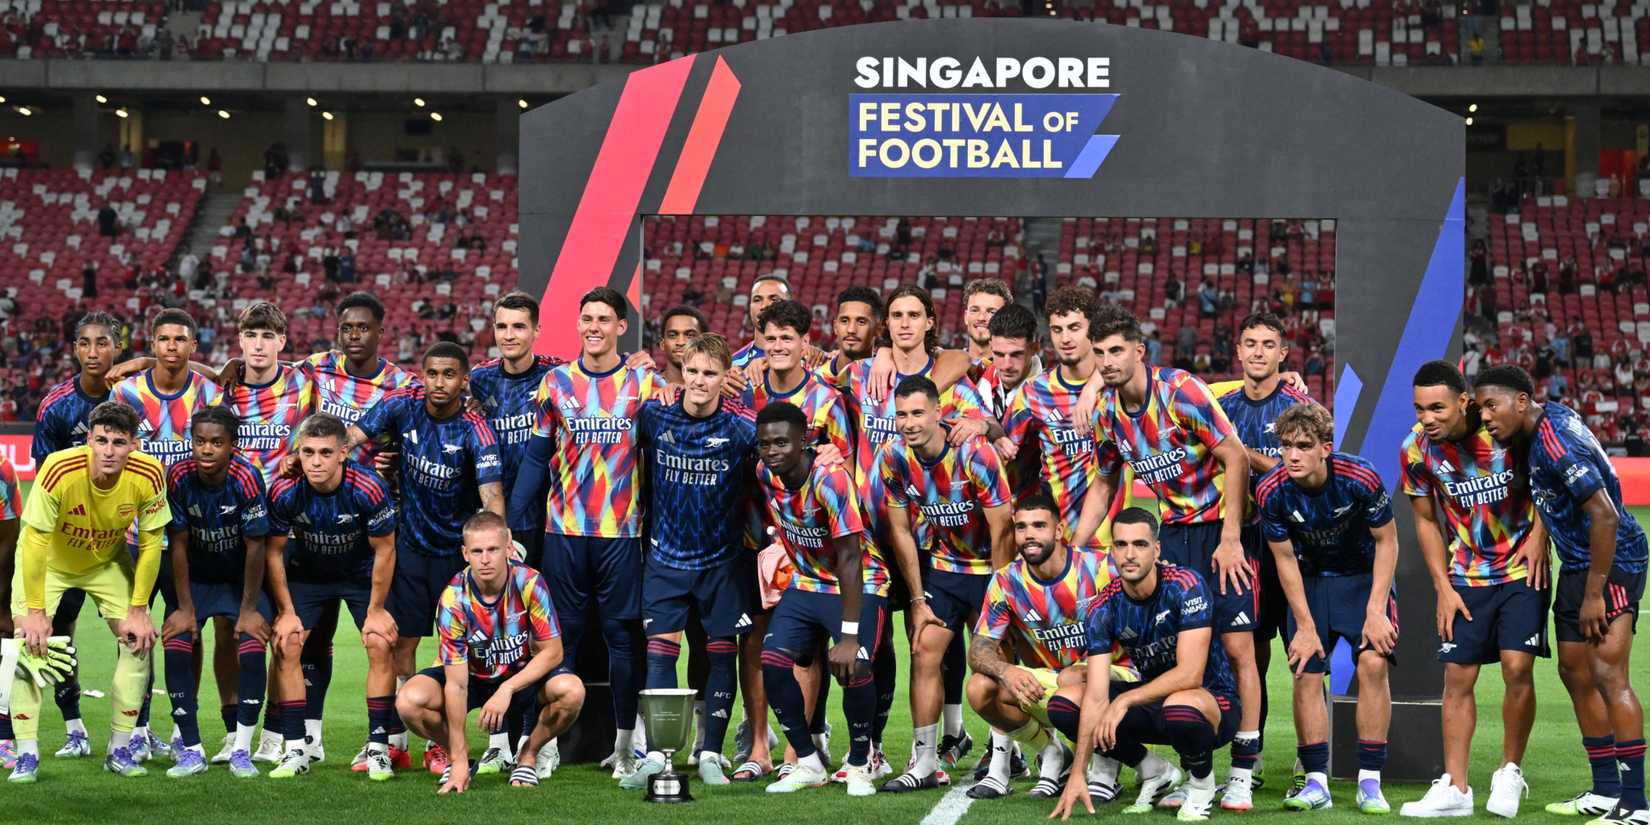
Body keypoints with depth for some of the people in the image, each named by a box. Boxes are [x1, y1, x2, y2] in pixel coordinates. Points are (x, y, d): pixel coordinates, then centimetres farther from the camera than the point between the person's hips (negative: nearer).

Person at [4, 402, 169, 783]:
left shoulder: (148, 475, -28)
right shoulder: (59, 471, -37)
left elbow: (150, 544, -14)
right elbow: (34, 543, -27)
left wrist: (138, 611, -11)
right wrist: (35, 612, -24)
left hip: (109, 561, 3)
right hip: (48, 560, -3)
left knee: (139, 641, -6)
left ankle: (120, 750, 7)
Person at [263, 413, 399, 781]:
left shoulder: (368, 488, -30)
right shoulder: (284, 491, -25)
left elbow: (384, 550, -17)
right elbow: (274, 551, -10)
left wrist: (376, 610, -13)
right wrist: (287, 611, -9)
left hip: (362, 574, -1)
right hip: (306, 572, 1)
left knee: (381, 645, -16)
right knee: (286, 646, -12)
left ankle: (378, 748, -5)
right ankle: (296, 750, -3)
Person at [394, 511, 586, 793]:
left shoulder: (529, 583, -24)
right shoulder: (454, 599, -25)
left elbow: (552, 651, -17)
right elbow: (456, 683, -25)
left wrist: (507, 689, -32)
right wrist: (459, 760, -28)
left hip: (524, 674, 0)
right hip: (472, 675, 0)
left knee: (571, 691, -31)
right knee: (409, 701, -28)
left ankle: (528, 756, -1)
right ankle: (456, 757, 4)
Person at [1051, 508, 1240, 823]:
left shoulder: (1185, 586, -22)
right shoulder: (1105, 607, -10)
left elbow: (1190, 674, -29)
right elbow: (1096, 697, -15)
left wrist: (1124, 700, -28)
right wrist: (1077, 773, -23)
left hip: (1212, 701, -5)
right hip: (1154, 698, 6)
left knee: (1180, 708, -42)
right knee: (1062, 706, -11)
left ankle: (1202, 783, -5)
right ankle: (1155, 773, 9)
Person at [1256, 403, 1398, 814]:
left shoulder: (1360, 479, -28)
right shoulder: (1271, 491, -21)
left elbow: (1387, 542, -14)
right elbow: (1285, 559, -9)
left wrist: (1375, 611, -18)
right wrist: (1305, 625, -10)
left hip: (1364, 576, -2)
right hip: (1312, 578, 2)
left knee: (1373, 663, -16)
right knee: (1306, 672, -8)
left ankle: (1369, 781, -9)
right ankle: (1316, 782, 0)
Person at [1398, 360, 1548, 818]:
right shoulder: (1416, 450, -10)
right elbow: (1426, 520, 5)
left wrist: (1540, 534, -11)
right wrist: (1443, 588, 1)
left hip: (1521, 570, -2)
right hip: (1464, 578, 2)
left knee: (1517, 668, -12)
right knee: (1457, 677, 0)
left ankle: (1510, 773, 8)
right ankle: (1454, 788, 7)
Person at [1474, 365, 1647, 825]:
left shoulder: (1557, 440, -23)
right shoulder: (1539, 427, 6)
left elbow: (1605, 515, -26)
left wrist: (1594, 594, -23)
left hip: (1612, 562, -11)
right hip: (1577, 562, 11)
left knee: (1607, 675, -16)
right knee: (1575, 673, 12)